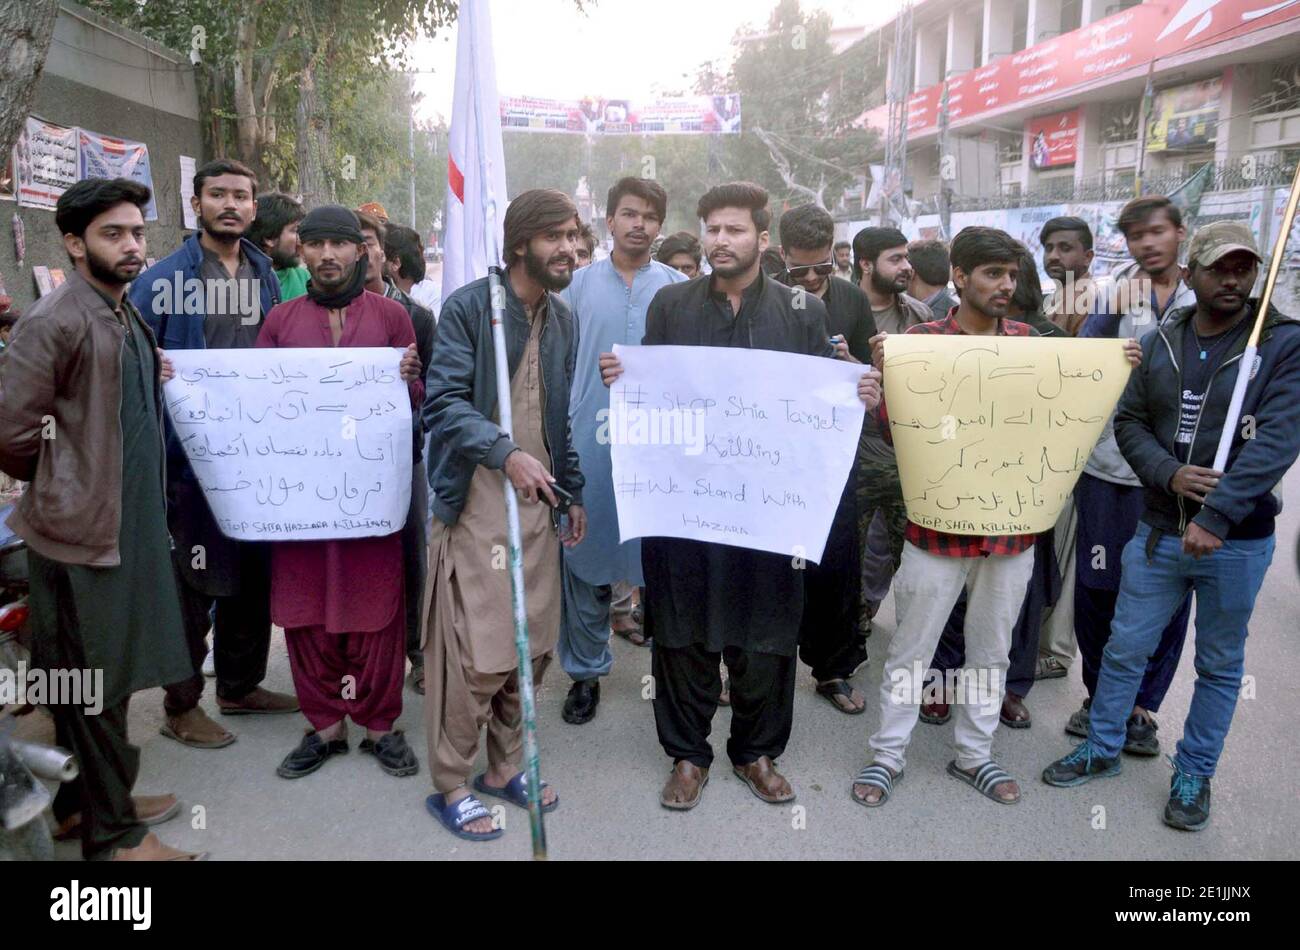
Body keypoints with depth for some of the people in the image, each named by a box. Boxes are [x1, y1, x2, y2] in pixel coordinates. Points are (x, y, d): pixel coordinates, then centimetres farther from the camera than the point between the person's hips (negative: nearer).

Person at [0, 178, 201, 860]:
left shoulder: (125, 316, 11)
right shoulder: (56, 321, -17)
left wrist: (153, 379, 6)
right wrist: (57, 481, -5)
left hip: (126, 522, 8)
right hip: (79, 527, -8)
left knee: (102, 677, 19)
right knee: (94, 683, 3)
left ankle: (84, 801, 35)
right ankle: (110, 833, 17)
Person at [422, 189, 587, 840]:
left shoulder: (563, 319, 13)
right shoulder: (468, 306, -7)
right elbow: (444, 402, -15)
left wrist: (572, 492, 15)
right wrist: (506, 453, -27)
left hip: (537, 499, 6)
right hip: (477, 500, -6)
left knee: (532, 644, 10)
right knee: (474, 650, -4)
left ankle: (505, 767, 29)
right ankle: (450, 786, 15)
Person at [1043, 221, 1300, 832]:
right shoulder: (1161, 342, 3)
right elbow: (1129, 421, 5)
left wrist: (1215, 517, -27)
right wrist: (1169, 474, -15)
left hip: (1237, 541, -2)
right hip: (1158, 531, 3)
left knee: (1220, 665, 13)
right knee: (1125, 648, 12)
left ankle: (1194, 775, 31)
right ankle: (1102, 748, 32)